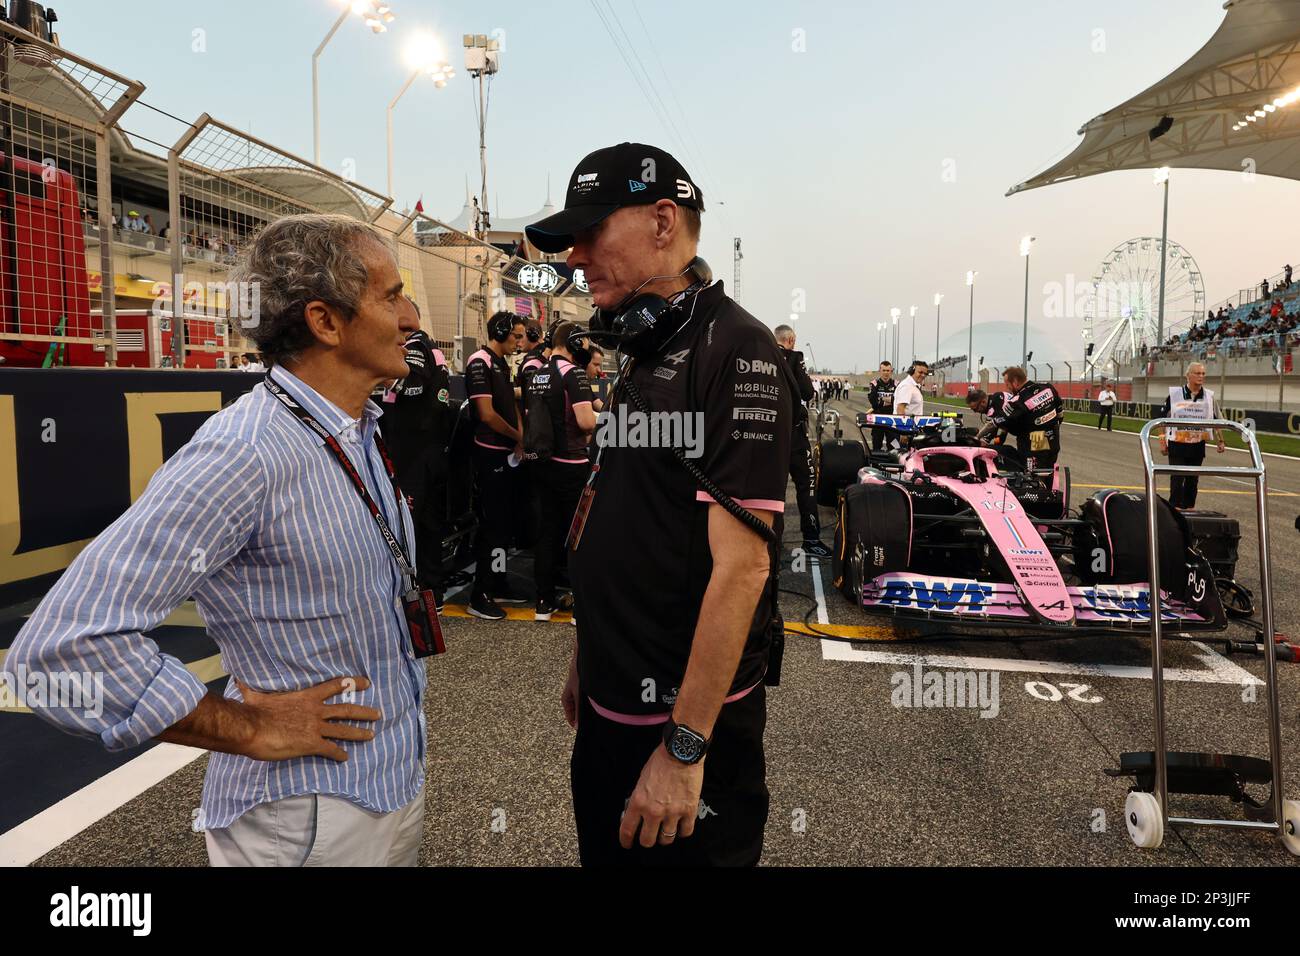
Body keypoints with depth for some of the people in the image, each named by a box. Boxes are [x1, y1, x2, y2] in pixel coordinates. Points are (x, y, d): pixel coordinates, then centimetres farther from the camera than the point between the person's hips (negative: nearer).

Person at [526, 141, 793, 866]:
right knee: (605, 848, 23)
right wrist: (591, 665, 18)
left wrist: (684, 748, -23)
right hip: (610, 708, 9)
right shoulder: (647, 355, 10)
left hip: (689, 724, -9)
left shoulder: (736, 352, -18)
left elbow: (741, 564, -24)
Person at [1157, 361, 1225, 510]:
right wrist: (1162, 442, -4)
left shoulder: (1209, 396, 5)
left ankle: (1189, 508, 19)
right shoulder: (1175, 394, -5)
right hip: (1177, 445, -3)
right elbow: (1161, 418, -1)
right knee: (1177, 479, -6)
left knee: (1192, 480, 10)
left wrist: (1219, 442, 6)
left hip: (1198, 446, 3)